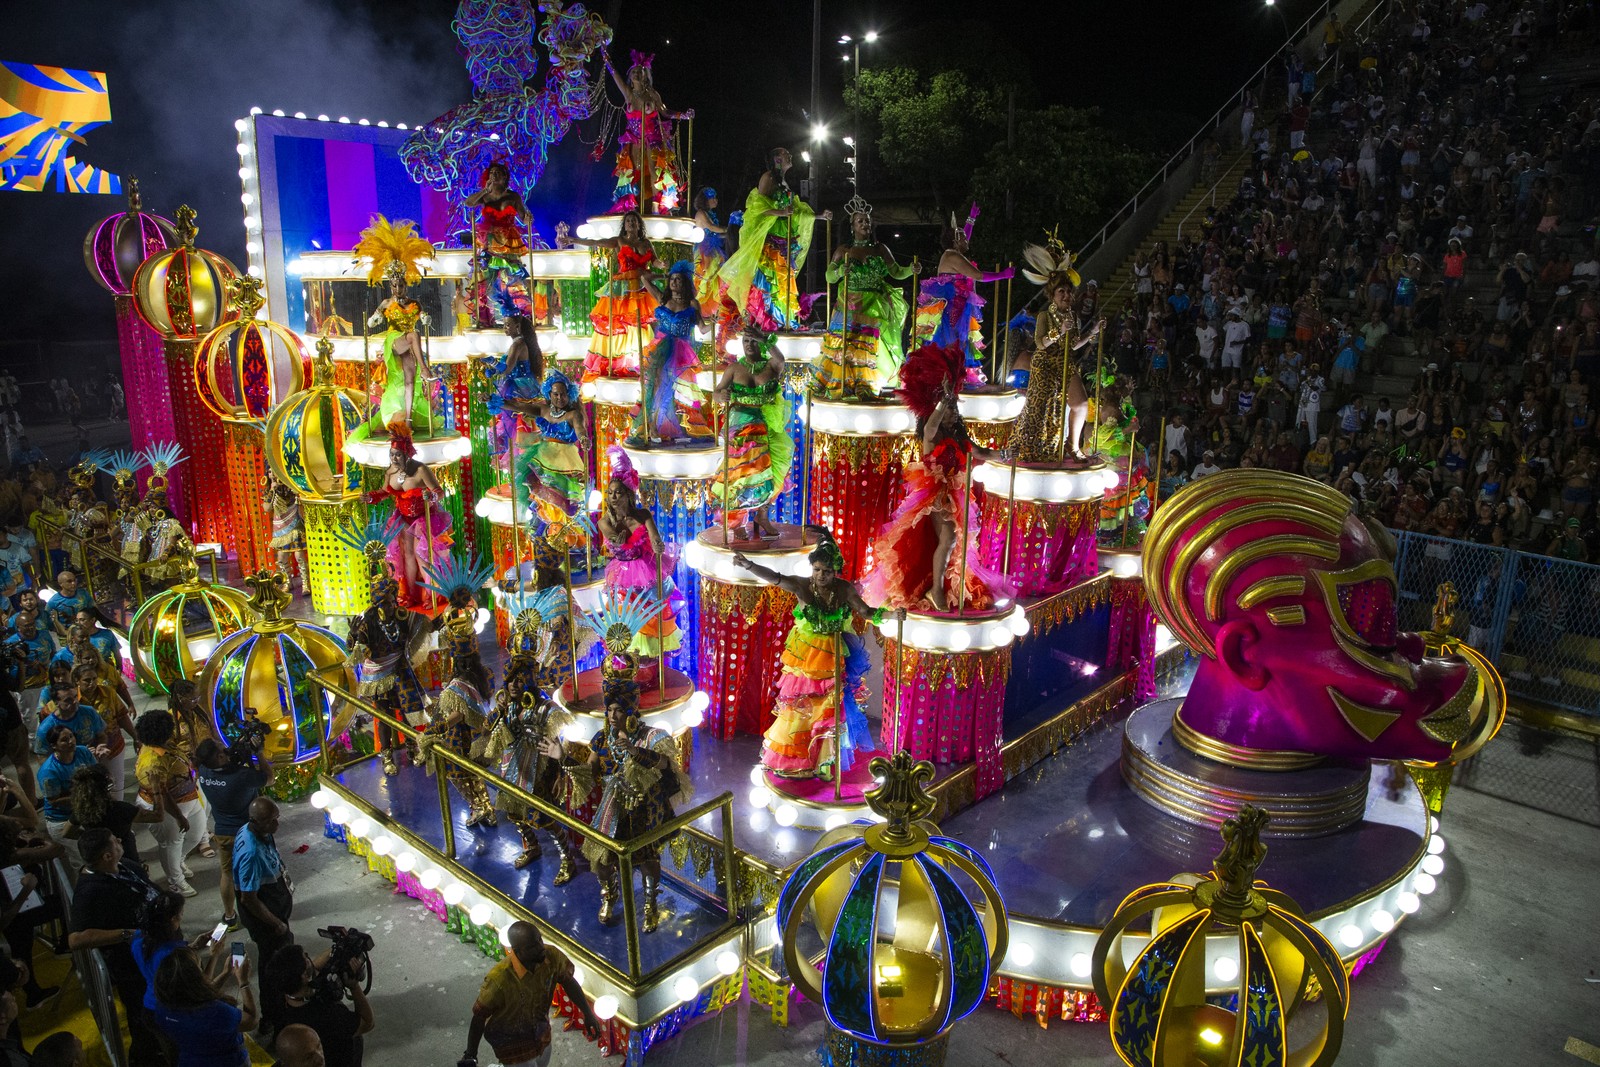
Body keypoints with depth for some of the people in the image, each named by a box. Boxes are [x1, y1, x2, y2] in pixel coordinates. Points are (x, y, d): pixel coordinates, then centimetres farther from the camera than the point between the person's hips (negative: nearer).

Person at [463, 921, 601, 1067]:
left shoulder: (552, 956, -26)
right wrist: (470, 1055, -14)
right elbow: (479, 1017, -22)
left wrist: (588, 1013, -6)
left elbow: (568, 981, -6)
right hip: (512, 1042, -6)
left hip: (540, 1033, 6)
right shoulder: (499, 979, -38)